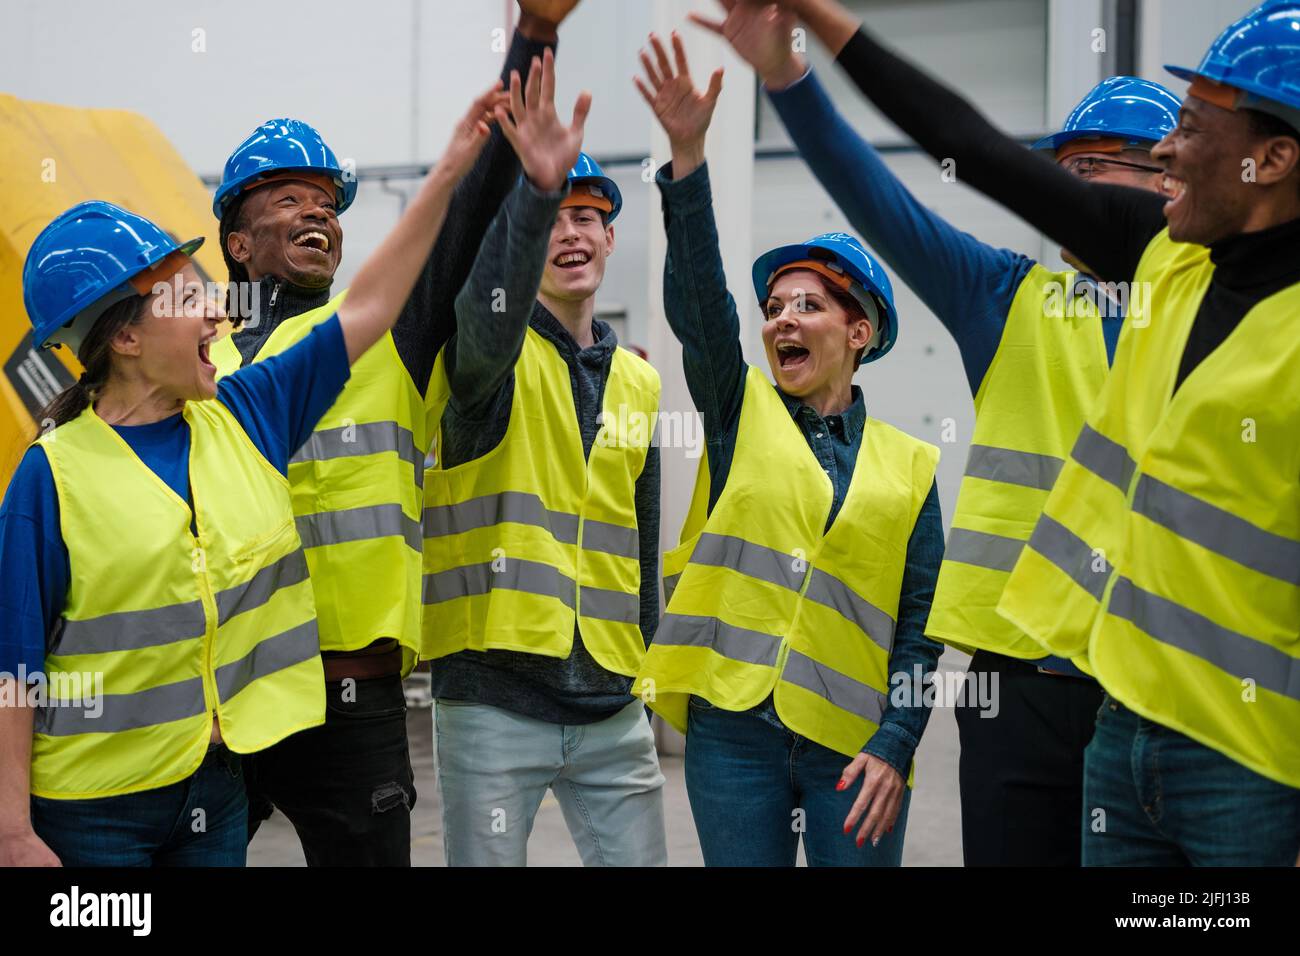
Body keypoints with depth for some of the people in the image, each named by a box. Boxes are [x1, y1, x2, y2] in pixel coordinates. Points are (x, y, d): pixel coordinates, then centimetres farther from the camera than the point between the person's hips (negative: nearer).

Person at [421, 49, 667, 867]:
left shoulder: (640, 384, 13)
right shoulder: (491, 353, -3)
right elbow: (489, 330, -30)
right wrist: (536, 188, -43)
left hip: (611, 710, 5)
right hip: (494, 705, -5)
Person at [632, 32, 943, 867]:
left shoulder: (908, 467, 7)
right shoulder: (742, 413, 8)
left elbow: (920, 624, 4)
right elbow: (697, 298, -9)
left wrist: (895, 746, -7)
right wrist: (688, 157, -21)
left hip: (852, 739, 0)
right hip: (733, 728, 0)